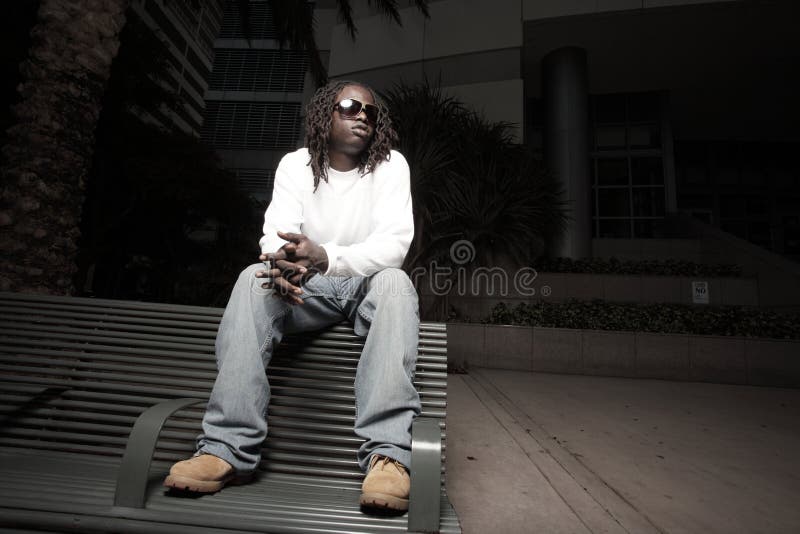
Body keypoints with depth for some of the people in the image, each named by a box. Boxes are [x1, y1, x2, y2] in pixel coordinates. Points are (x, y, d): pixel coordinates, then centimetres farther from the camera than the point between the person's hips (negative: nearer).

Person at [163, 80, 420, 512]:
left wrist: (326, 257, -37)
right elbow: (275, 235, -10)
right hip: (307, 287, 2)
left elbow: (395, 243, -19)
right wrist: (284, 262, -37)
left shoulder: (391, 165, -4)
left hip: (367, 285, -1)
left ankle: (388, 453, -41)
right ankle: (228, 448, -31)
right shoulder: (296, 164, 2)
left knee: (395, 281, -34)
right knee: (254, 279, -26)